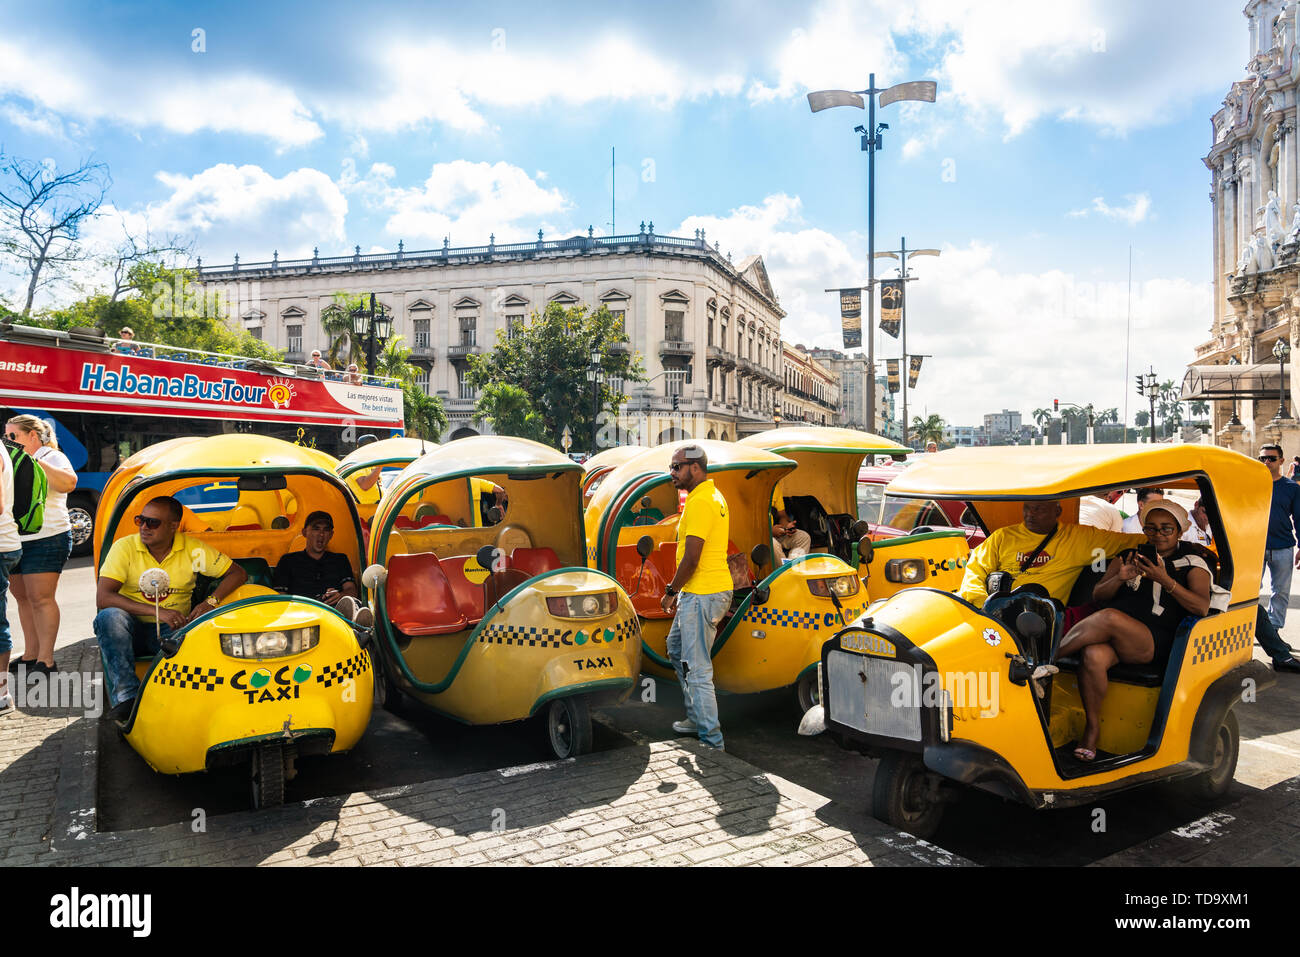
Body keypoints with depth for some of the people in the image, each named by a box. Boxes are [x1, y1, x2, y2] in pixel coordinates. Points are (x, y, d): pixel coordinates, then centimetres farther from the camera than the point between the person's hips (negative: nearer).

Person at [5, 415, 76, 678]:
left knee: (40, 599, -9)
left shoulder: (52, 457, -3)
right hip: (14, 540, 7)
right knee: (22, 598, 10)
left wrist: (33, 459, -24)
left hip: (46, 540, -7)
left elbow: (68, 483, -24)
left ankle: (45, 660, -7)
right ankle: (30, 655, 17)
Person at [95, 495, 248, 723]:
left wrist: (211, 602, -19)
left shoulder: (193, 549, -2)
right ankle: (126, 696, -33)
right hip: (134, 630, 0)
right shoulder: (124, 547, -6)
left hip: (173, 630, 0)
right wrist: (157, 611, -27)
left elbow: (239, 573, 0)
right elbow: (103, 598, -16)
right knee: (110, 616, -32)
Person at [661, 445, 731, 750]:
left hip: (703, 595, -11)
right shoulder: (714, 496, 15)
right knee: (677, 648, 25)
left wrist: (671, 592, -9)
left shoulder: (699, 502, -18)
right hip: (714, 588, 11)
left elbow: (691, 558, -23)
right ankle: (698, 718, 34)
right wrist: (679, 591, 20)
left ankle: (711, 741, 3)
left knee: (697, 669, -5)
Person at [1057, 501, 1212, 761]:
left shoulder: (1191, 562, 14)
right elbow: (1097, 596, 16)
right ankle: (1092, 728, -21)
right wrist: (1120, 578, -4)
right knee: (1093, 656, -34)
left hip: (1153, 642, -3)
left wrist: (1165, 580, -14)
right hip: (1110, 633, 3)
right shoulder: (1130, 555, 24)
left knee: (1109, 617, -37)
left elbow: (1202, 607, -2)